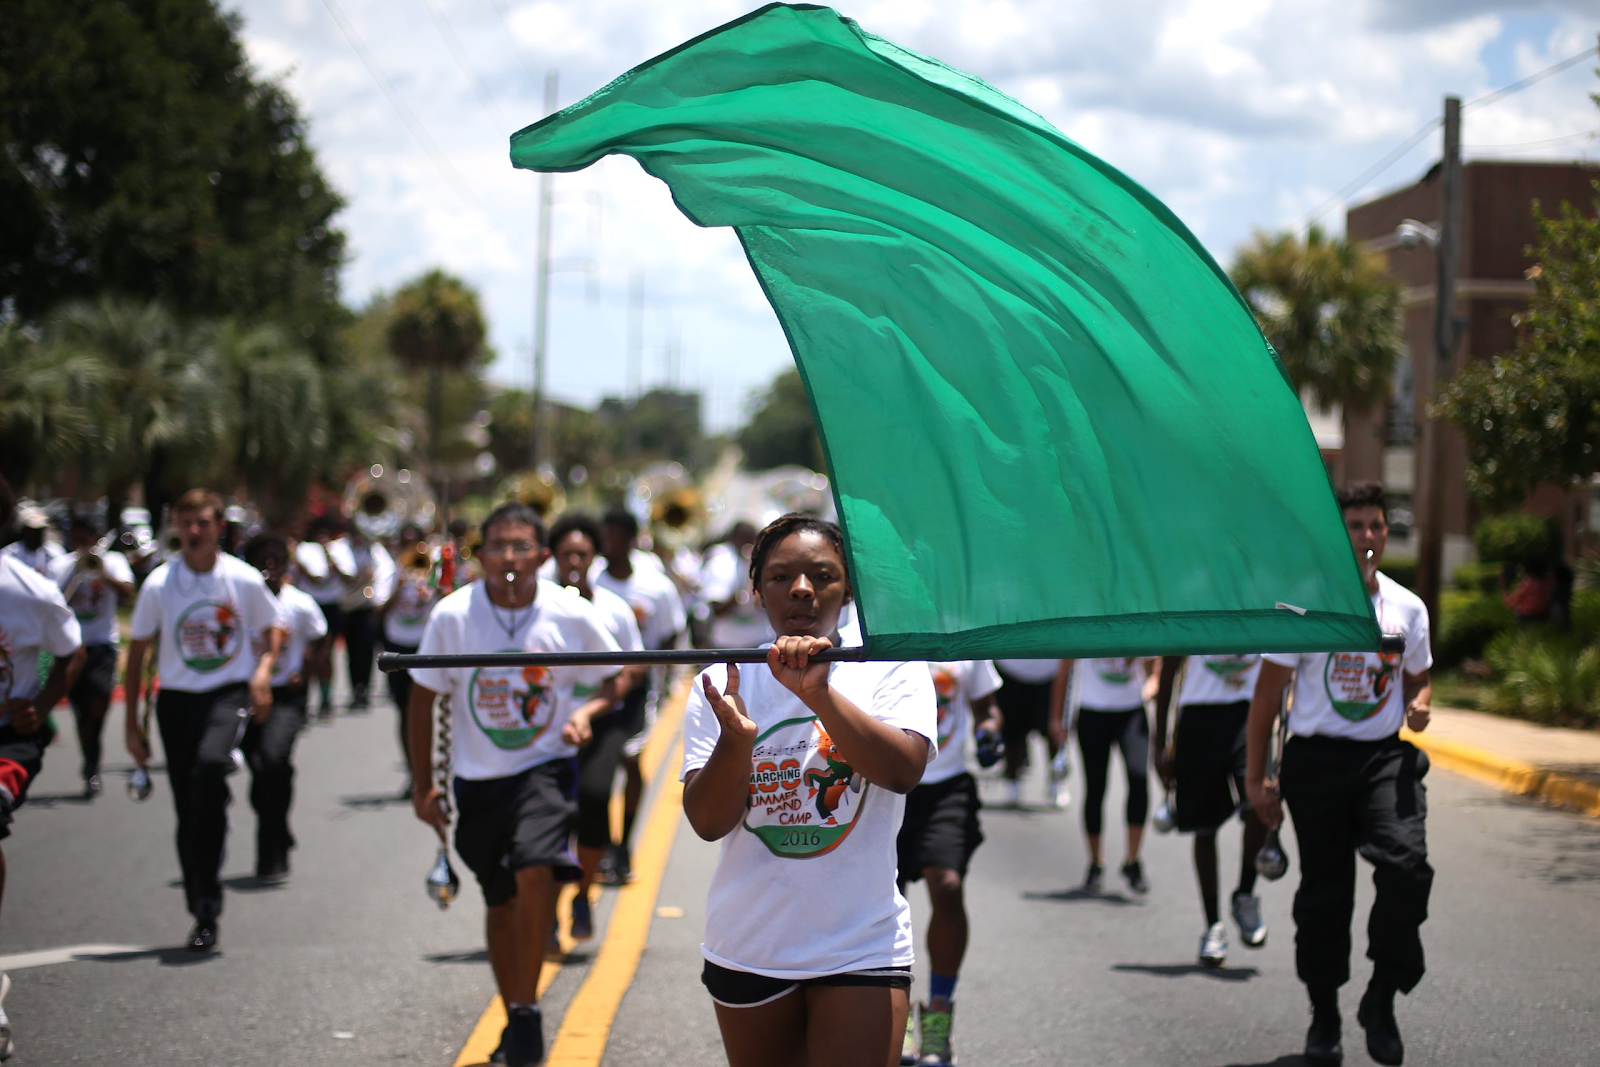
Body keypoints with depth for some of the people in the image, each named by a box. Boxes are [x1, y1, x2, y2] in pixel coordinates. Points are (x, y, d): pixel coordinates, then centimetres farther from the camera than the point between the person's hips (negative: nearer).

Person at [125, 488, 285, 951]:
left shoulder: (244, 579, 0)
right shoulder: (159, 584, 1)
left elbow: (272, 628, 15)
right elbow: (137, 654, 7)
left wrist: (264, 669, -5)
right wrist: (132, 724, 5)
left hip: (230, 693, -2)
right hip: (176, 699, 2)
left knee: (210, 767, -29)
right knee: (188, 809, 3)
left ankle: (207, 900, -22)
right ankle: (202, 912, 17)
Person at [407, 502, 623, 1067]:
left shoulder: (573, 615, -9)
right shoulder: (452, 615, -9)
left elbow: (609, 681, 7)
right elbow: (423, 697, 2)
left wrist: (586, 712, -15)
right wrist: (423, 785, 3)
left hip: (547, 768, -2)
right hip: (478, 779, 2)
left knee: (535, 870, -26)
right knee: (499, 900, 14)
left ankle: (525, 1008, -13)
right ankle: (513, 1016, 32)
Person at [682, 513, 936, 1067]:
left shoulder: (892, 670, -1)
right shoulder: (721, 684, 3)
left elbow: (903, 771, -19)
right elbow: (707, 822, -5)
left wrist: (819, 693, -29)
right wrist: (737, 740, -24)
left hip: (862, 952, -2)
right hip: (747, 952, 3)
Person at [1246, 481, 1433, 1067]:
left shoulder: (1407, 607, 7)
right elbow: (1268, 690, 0)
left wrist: (1419, 706, -3)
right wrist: (1255, 777, -2)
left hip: (1385, 757, 2)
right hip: (1318, 760, -2)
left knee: (1408, 865, -20)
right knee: (1324, 892, 4)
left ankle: (1381, 998, -5)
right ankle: (1324, 1016, 20)